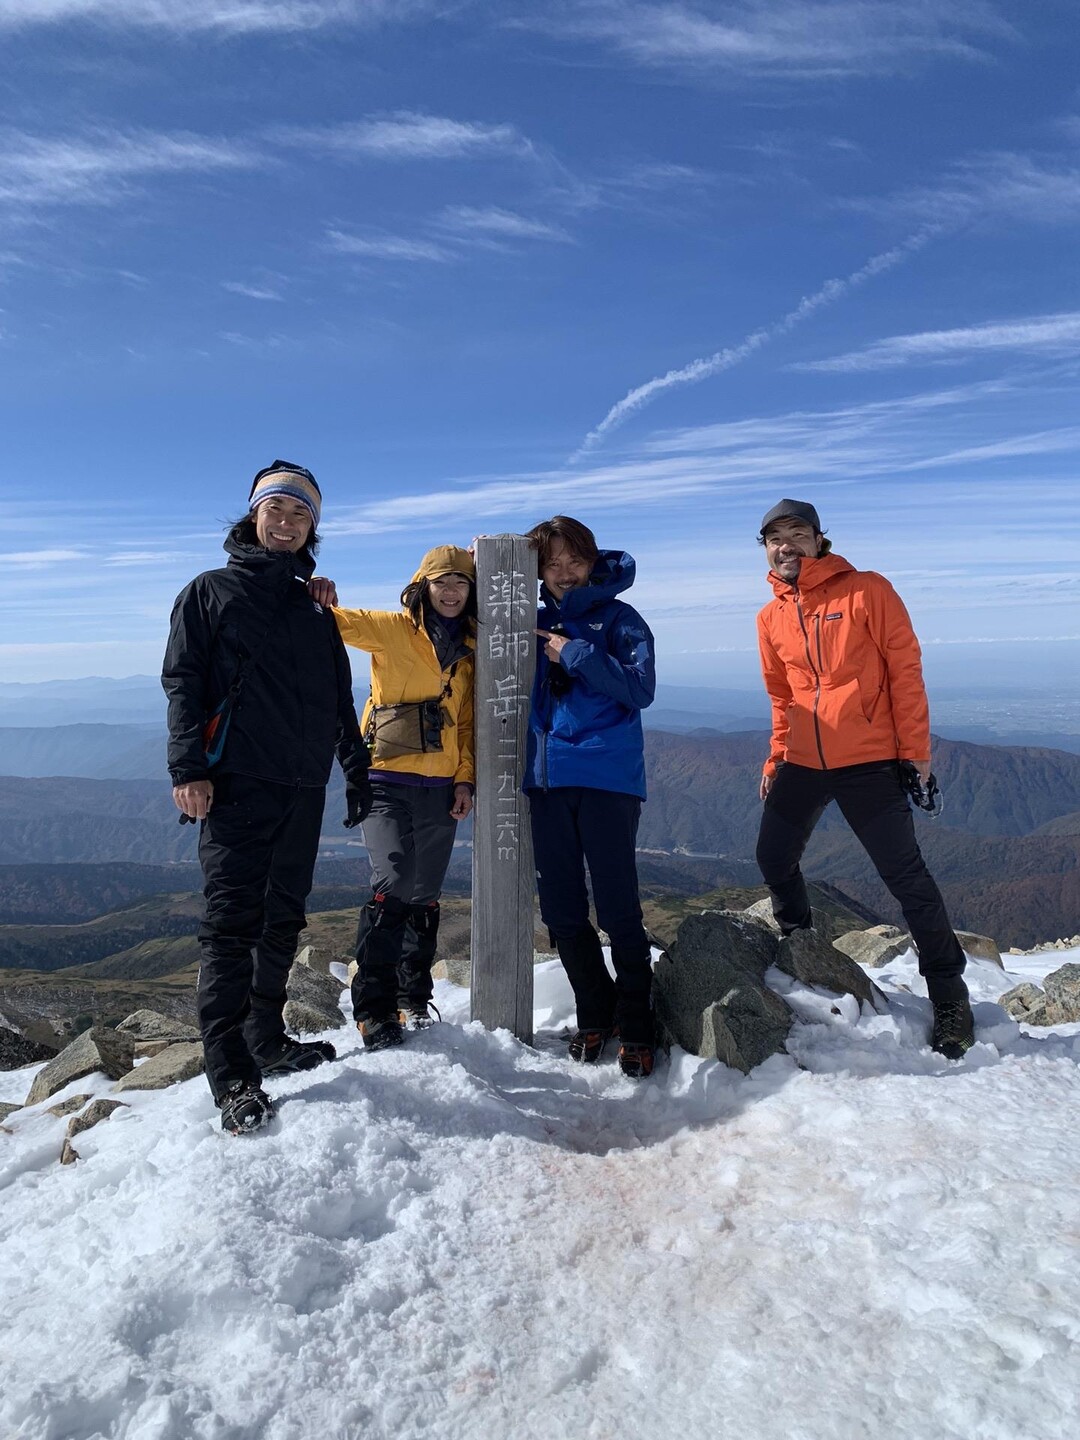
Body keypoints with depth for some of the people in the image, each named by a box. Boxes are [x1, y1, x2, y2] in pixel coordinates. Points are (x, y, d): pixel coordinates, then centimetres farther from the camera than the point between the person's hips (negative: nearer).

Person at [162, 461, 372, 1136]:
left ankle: (267, 1040, 23)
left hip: (303, 788, 6)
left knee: (283, 919, 11)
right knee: (233, 921, -9)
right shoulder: (211, 591, 7)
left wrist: (357, 770, 18)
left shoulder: (316, 613, 20)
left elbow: (340, 703, 23)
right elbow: (182, 681, -2)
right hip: (236, 782, -5)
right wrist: (188, 768, -13)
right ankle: (232, 1076, -6)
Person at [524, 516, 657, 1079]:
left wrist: (574, 654, -13)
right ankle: (595, 1015, 25)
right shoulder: (535, 623, 15)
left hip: (607, 778, -5)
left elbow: (640, 688, -10)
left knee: (618, 907, -3)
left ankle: (636, 1026, 12)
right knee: (561, 910, 9)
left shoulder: (618, 618, 3)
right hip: (546, 778, 5)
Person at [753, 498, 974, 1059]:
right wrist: (776, 760, 14)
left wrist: (915, 752, -9)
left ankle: (949, 995, 12)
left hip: (868, 763, -5)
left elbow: (905, 671, -6)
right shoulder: (771, 618, 10)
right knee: (773, 860, 9)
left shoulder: (867, 591, -4)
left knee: (905, 876, -3)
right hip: (801, 764, 5)